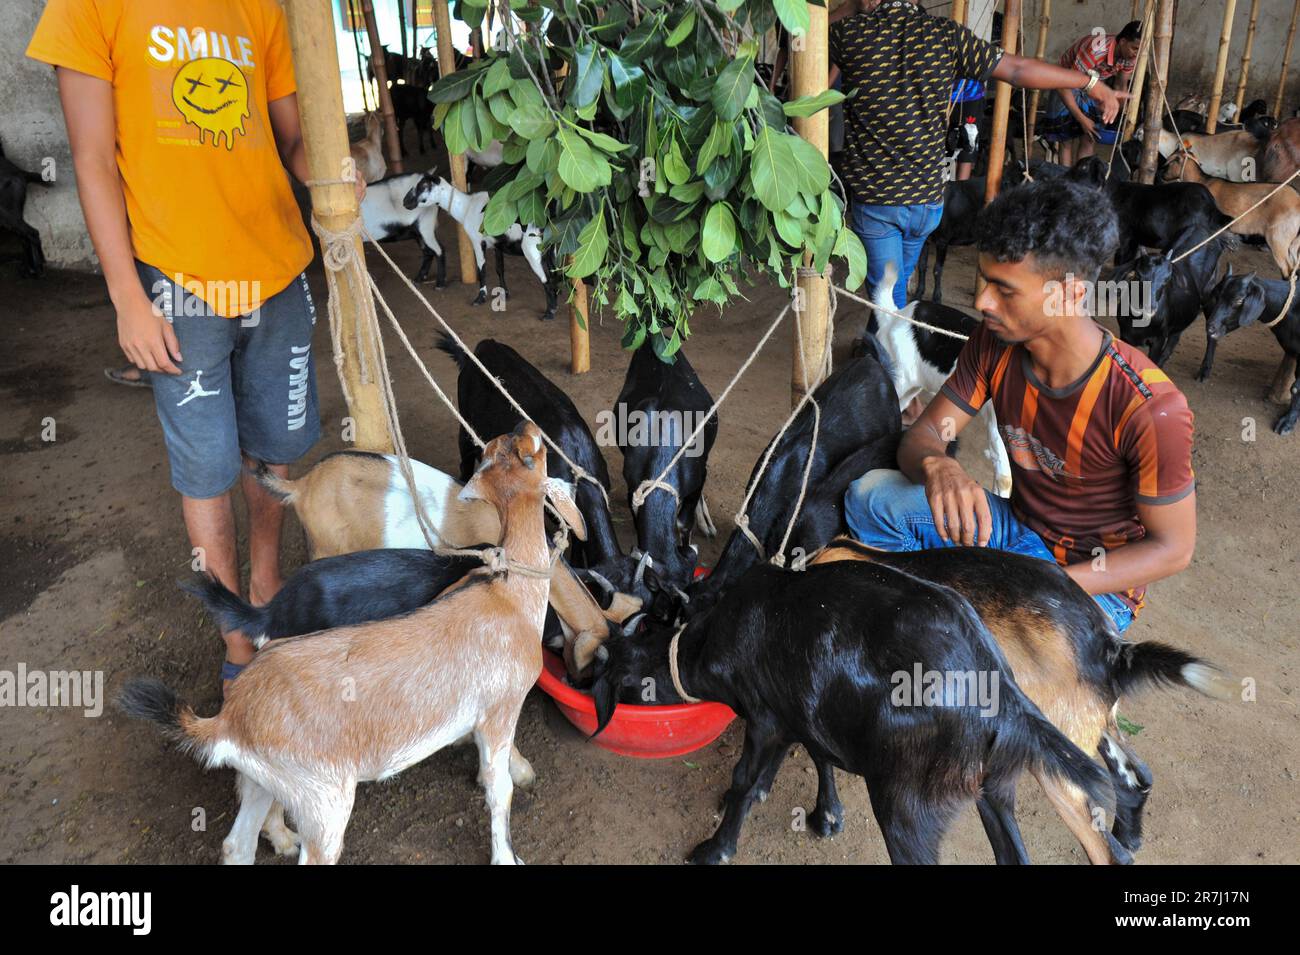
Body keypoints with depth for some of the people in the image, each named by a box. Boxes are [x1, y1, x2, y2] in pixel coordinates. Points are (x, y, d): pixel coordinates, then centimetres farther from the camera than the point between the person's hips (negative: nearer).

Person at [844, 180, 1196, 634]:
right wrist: (937, 466, -34)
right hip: (1017, 526, 5)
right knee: (871, 495, -18)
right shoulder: (993, 344, -12)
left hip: (1097, 582, -4)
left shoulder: (1151, 408, -27)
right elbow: (922, 434, -8)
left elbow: (1174, 547, -17)